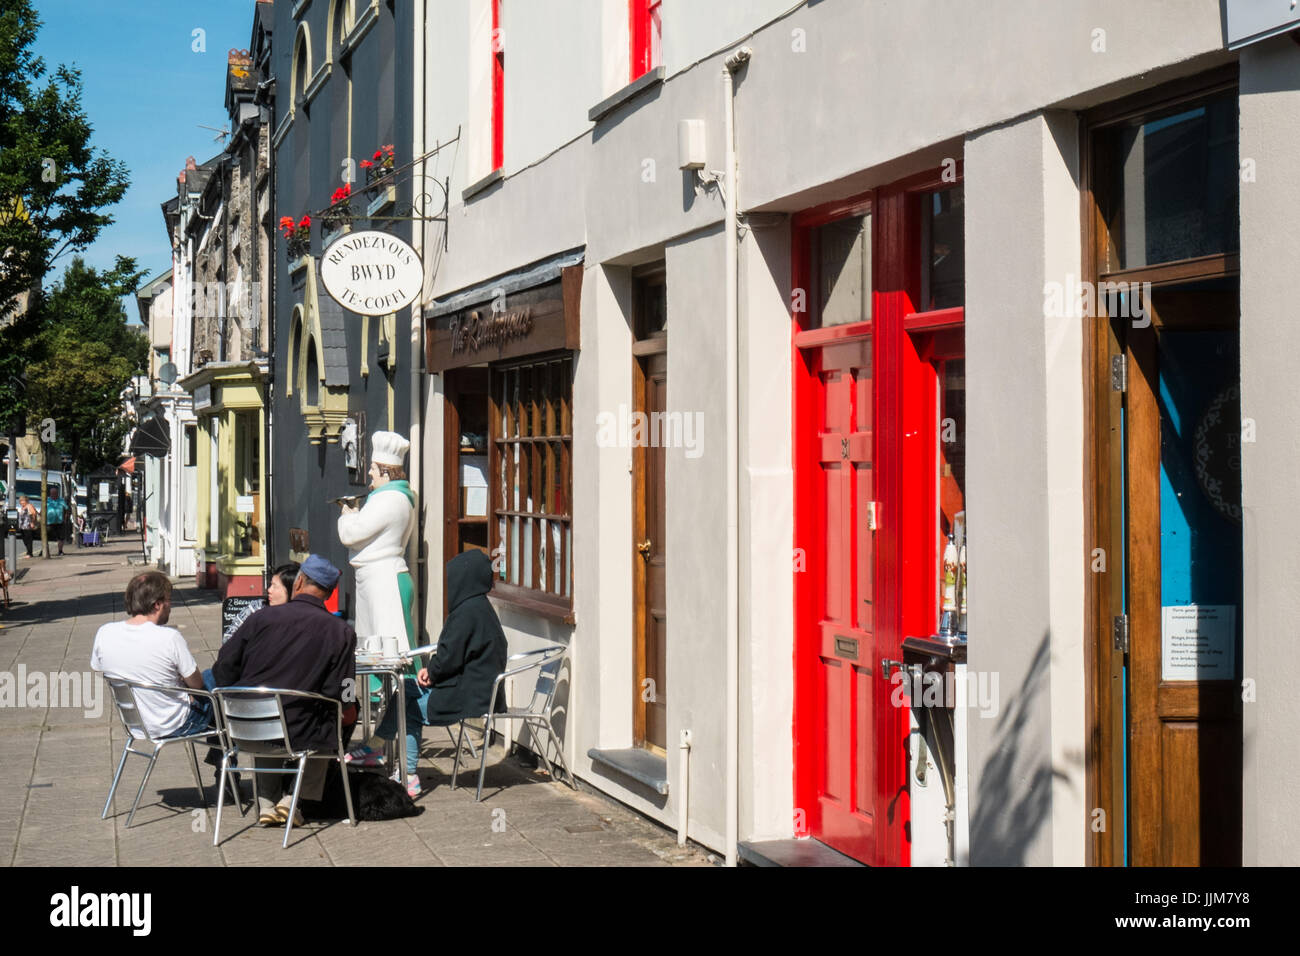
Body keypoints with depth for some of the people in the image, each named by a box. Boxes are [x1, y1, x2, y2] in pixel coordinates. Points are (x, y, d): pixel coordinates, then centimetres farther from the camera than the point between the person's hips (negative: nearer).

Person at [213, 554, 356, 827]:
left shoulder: (262, 617, -3)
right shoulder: (342, 633, -7)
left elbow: (223, 670, 2)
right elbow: (338, 694, -9)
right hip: (300, 733, -2)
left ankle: (266, 803, 31)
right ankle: (292, 798, 18)